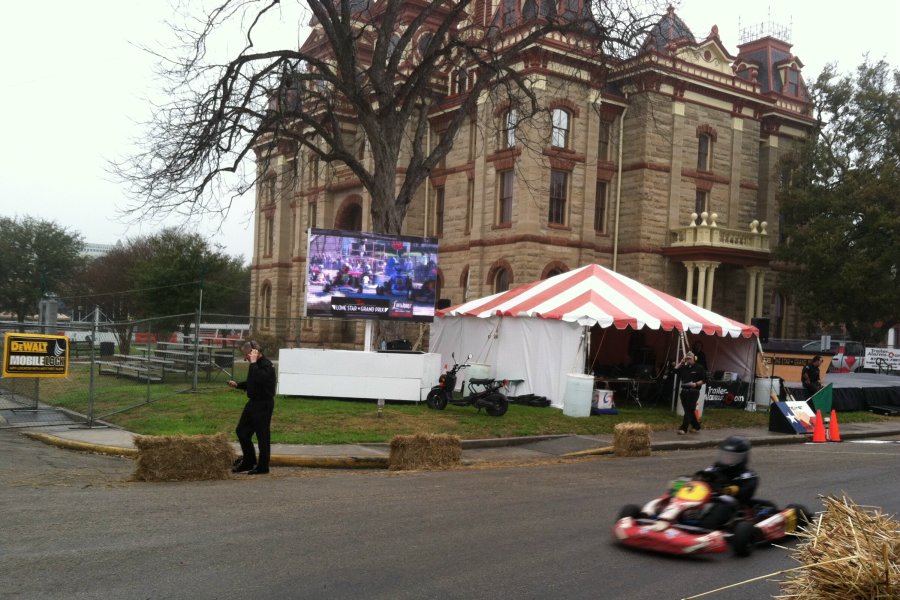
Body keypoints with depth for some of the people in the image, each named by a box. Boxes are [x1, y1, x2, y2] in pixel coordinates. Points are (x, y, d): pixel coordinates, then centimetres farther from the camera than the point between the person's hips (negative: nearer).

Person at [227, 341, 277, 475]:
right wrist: (237, 385, 10)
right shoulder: (256, 364, 12)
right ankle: (249, 462, 26)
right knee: (241, 431, 14)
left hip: (263, 404, -10)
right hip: (253, 402, 10)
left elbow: (257, 379, -36)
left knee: (262, 435, -2)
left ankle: (263, 467, 9)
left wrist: (253, 362, -26)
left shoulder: (266, 365, -17)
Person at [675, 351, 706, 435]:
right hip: (684, 391, 6)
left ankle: (683, 428, -13)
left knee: (689, 410, -9)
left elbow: (704, 380, -4)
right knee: (690, 410, 12)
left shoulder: (699, 368, -3)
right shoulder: (684, 367, 13)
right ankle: (696, 426, 26)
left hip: (693, 392, -6)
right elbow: (675, 370, 8)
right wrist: (681, 362, 5)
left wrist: (696, 384, -18)